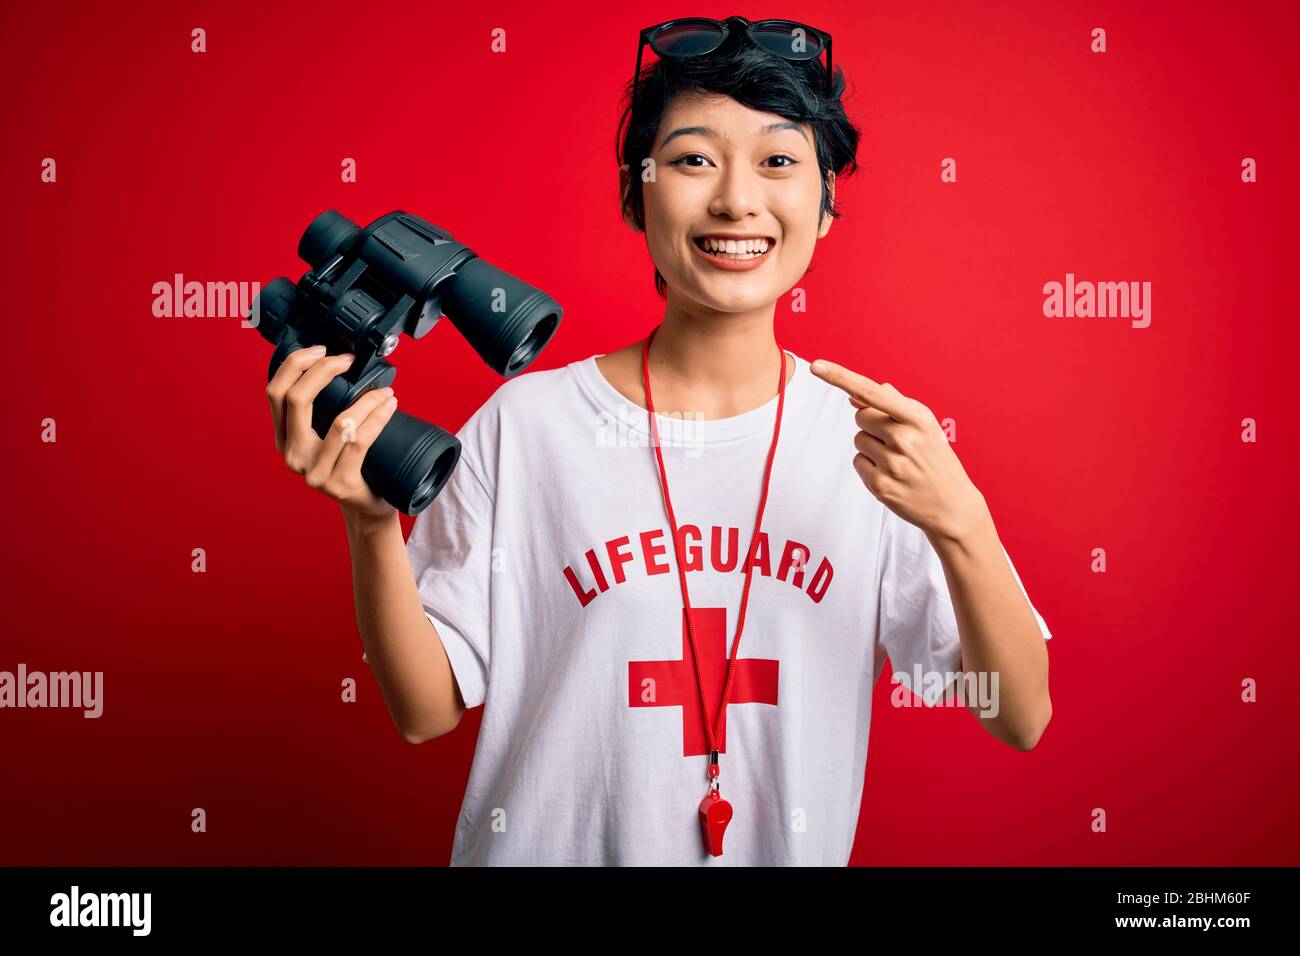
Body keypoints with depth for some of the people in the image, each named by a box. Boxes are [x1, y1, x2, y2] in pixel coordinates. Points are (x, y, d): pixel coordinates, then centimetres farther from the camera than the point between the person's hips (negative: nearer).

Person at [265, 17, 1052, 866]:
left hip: (793, 849, 2)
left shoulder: (879, 440, -10)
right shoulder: (524, 422, -13)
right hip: (550, 846, -1)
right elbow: (428, 710, -9)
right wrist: (371, 525, -25)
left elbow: (1021, 720, -12)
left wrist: (956, 522, -28)